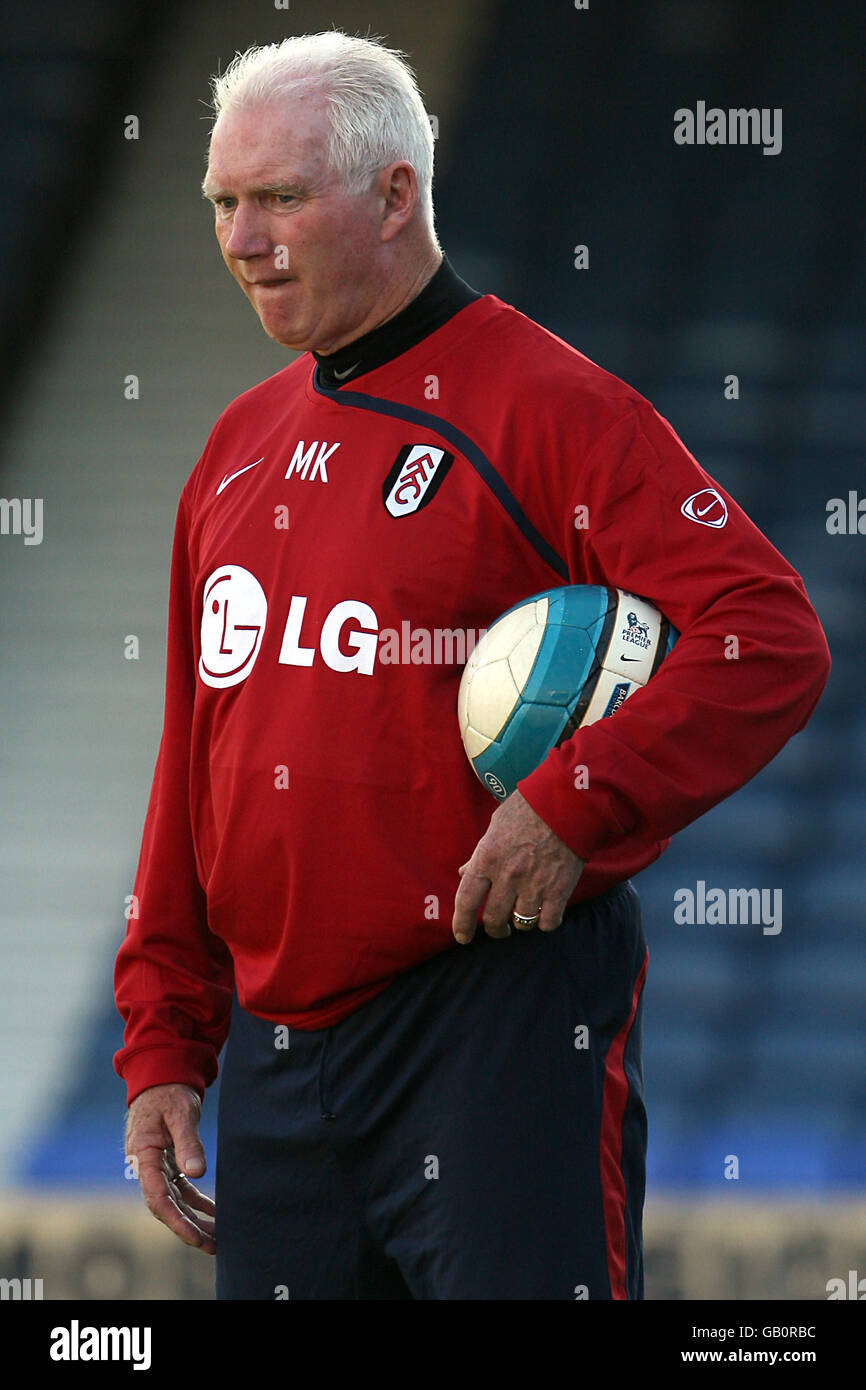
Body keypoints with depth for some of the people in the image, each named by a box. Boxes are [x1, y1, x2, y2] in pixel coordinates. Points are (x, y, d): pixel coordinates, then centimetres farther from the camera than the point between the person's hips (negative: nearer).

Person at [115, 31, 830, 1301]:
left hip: (499, 1016, -7)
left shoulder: (547, 407, -6)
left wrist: (573, 808, -23)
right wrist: (163, 1044, 16)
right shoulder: (241, 448, 17)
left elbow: (771, 642, -14)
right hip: (274, 1043, 7)